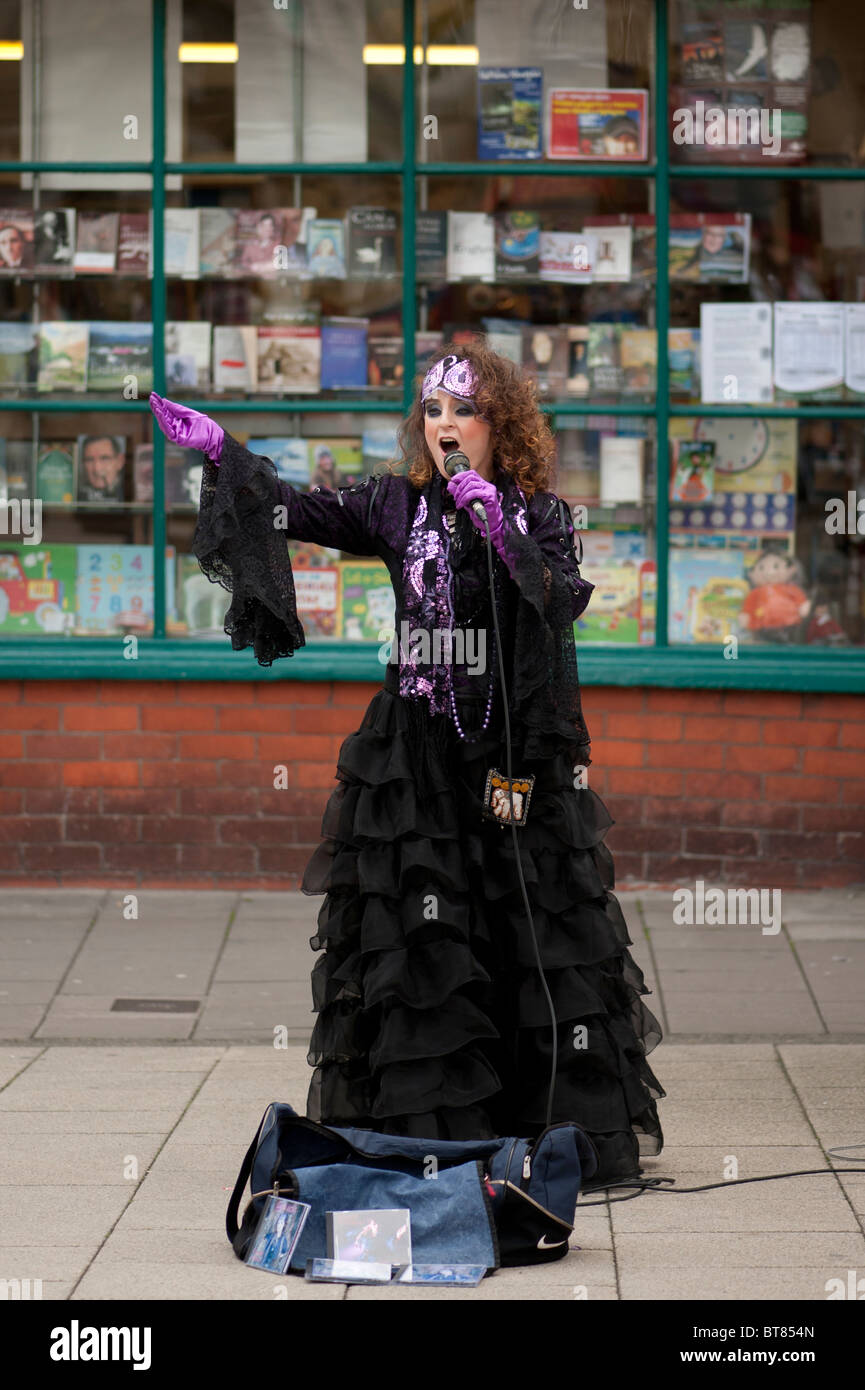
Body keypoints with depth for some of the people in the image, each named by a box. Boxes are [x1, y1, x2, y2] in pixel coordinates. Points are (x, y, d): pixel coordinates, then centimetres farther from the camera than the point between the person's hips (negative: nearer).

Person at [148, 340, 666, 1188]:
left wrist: (502, 533, -22)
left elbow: (564, 599, -10)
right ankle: (426, 1128, 4)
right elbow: (304, 511, -4)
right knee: (421, 934, -2)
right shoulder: (398, 506, 6)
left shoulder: (539, 514, 3)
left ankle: (575, 1125, 9)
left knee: (536, 932, 0)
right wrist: (219, 451, -14)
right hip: (416, 756, 1)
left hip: (521, 751, -1)